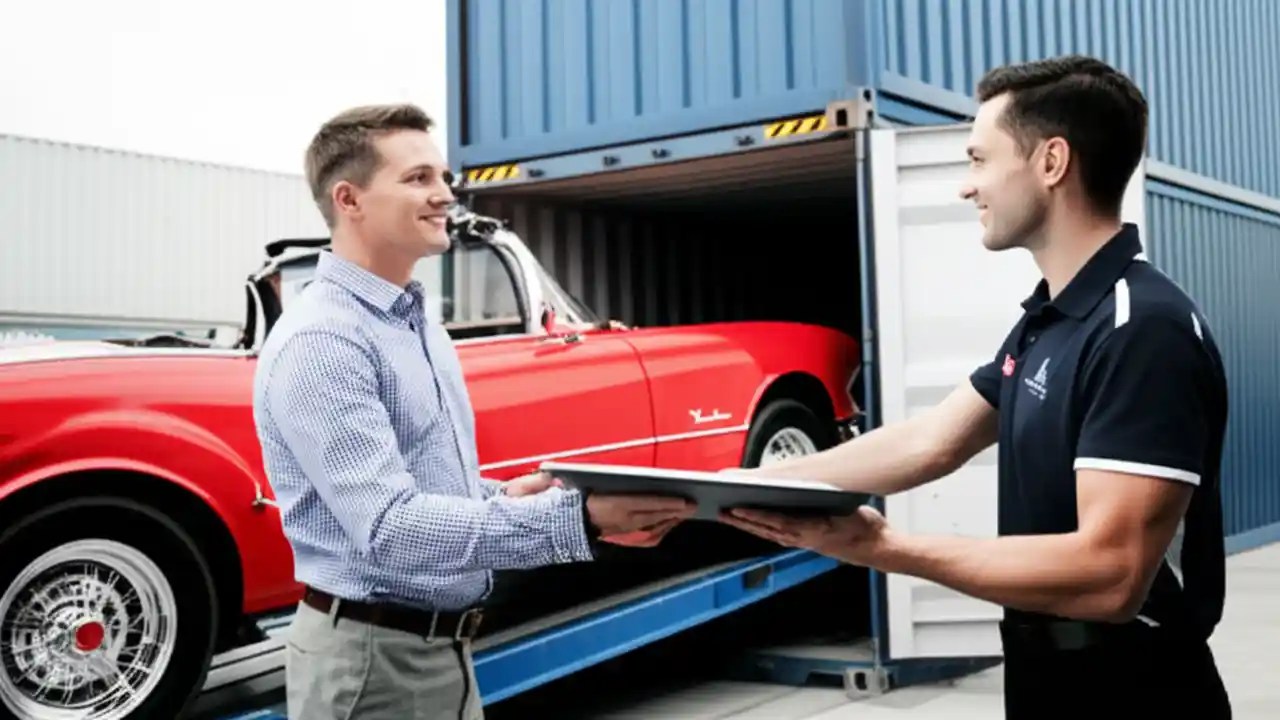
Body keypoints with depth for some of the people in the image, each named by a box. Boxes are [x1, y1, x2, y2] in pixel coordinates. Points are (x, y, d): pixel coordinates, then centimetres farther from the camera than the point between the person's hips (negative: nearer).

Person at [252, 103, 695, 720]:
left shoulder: (423, 328, 11)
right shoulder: (320, 342, -19)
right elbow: (388, 529, -27)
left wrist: (505, 497, -2)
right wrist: (577, 518, -32)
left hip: (444, 646, 9)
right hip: (372, 656, -8)